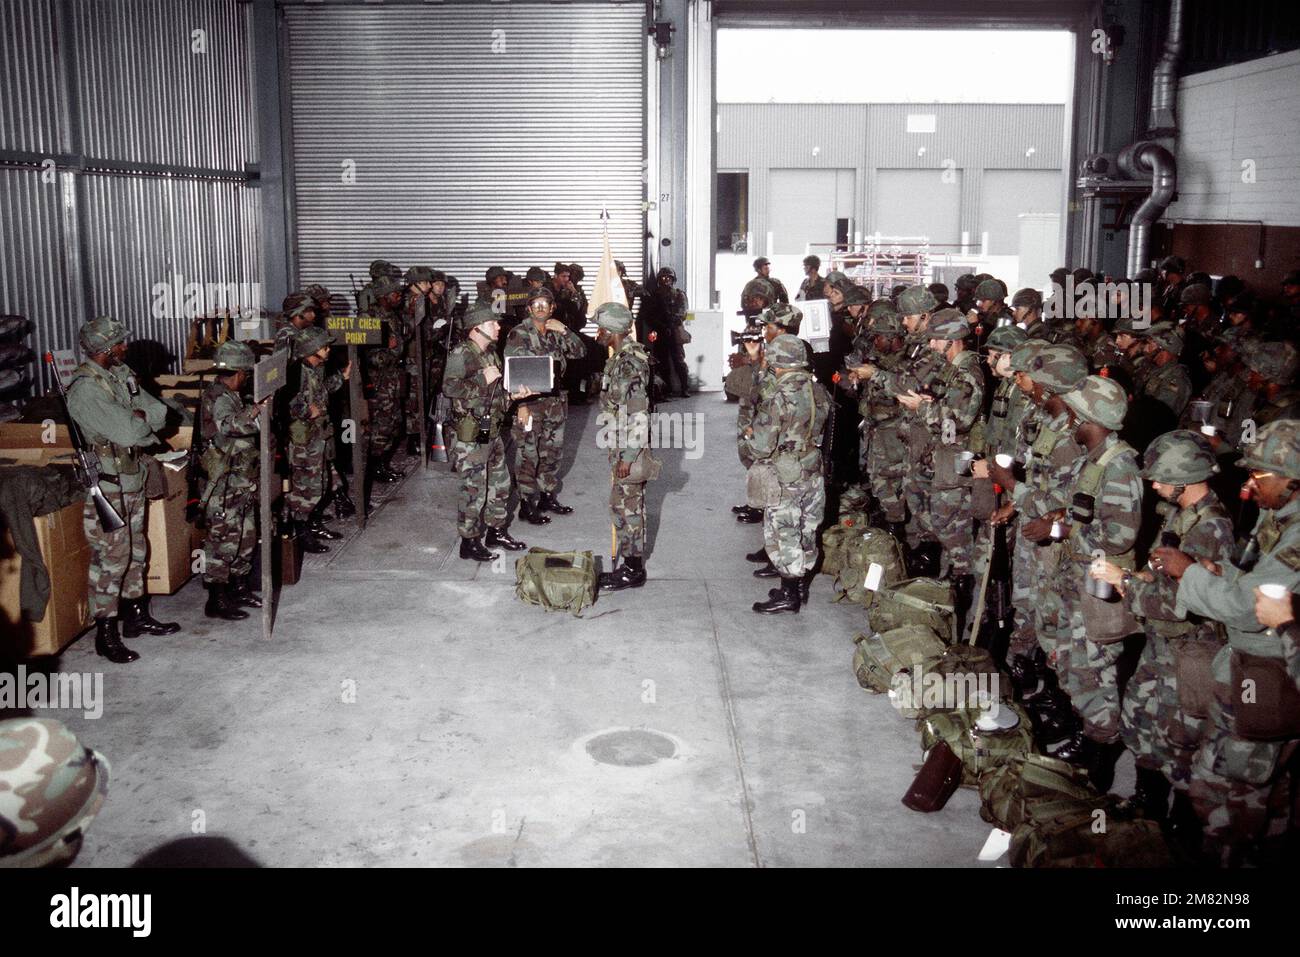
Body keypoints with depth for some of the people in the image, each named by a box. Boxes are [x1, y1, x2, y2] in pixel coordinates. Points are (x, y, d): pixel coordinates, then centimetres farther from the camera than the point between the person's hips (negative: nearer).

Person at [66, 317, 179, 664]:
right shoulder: (85, 389, -20)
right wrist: (143, 420, -6)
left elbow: (160, 412, 3)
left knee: (135, 551, 18)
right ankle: (106, 635, 4)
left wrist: (135, 417, -14)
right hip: (107, 485, -9)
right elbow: (127, 432, -26)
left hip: (134, 479, 9)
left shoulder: (121, 374, 8)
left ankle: (136, 615, 33)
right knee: (110, 559, -4)